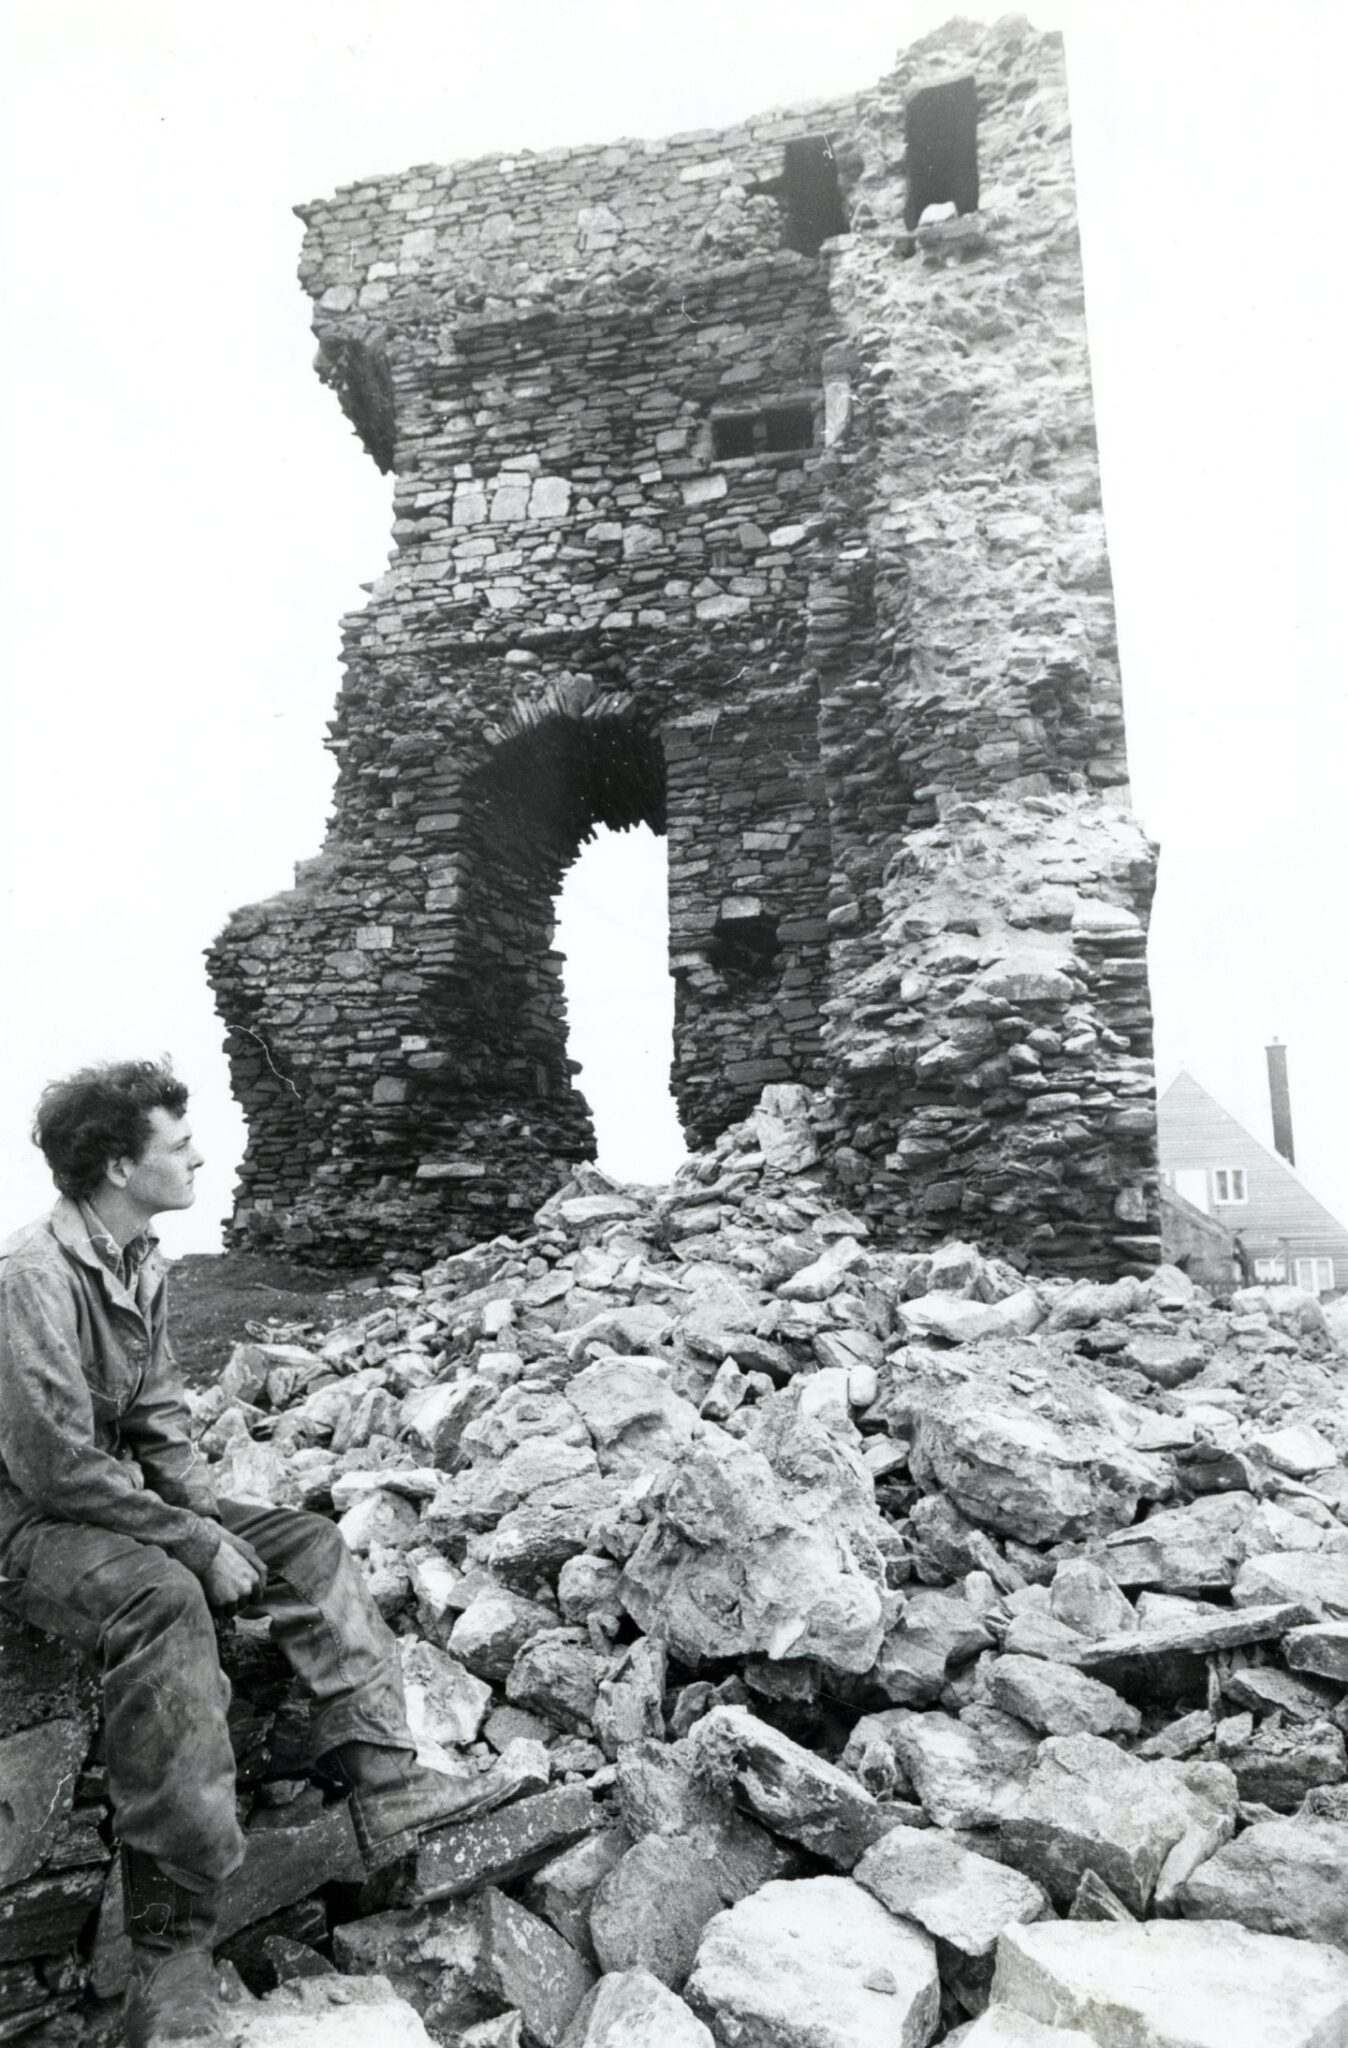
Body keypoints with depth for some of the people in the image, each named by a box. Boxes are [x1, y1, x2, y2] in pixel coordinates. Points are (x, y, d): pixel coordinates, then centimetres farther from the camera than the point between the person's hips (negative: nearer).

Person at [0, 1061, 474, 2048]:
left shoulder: (141, 1262, 5)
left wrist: (212, 1515, -5)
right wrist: (200, 1545, -23)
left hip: (124, 1497, 9)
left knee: (310, 1545, -6)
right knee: (163, 1597, -36)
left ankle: (385, 1785, -10)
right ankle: (173, 1947, -28)